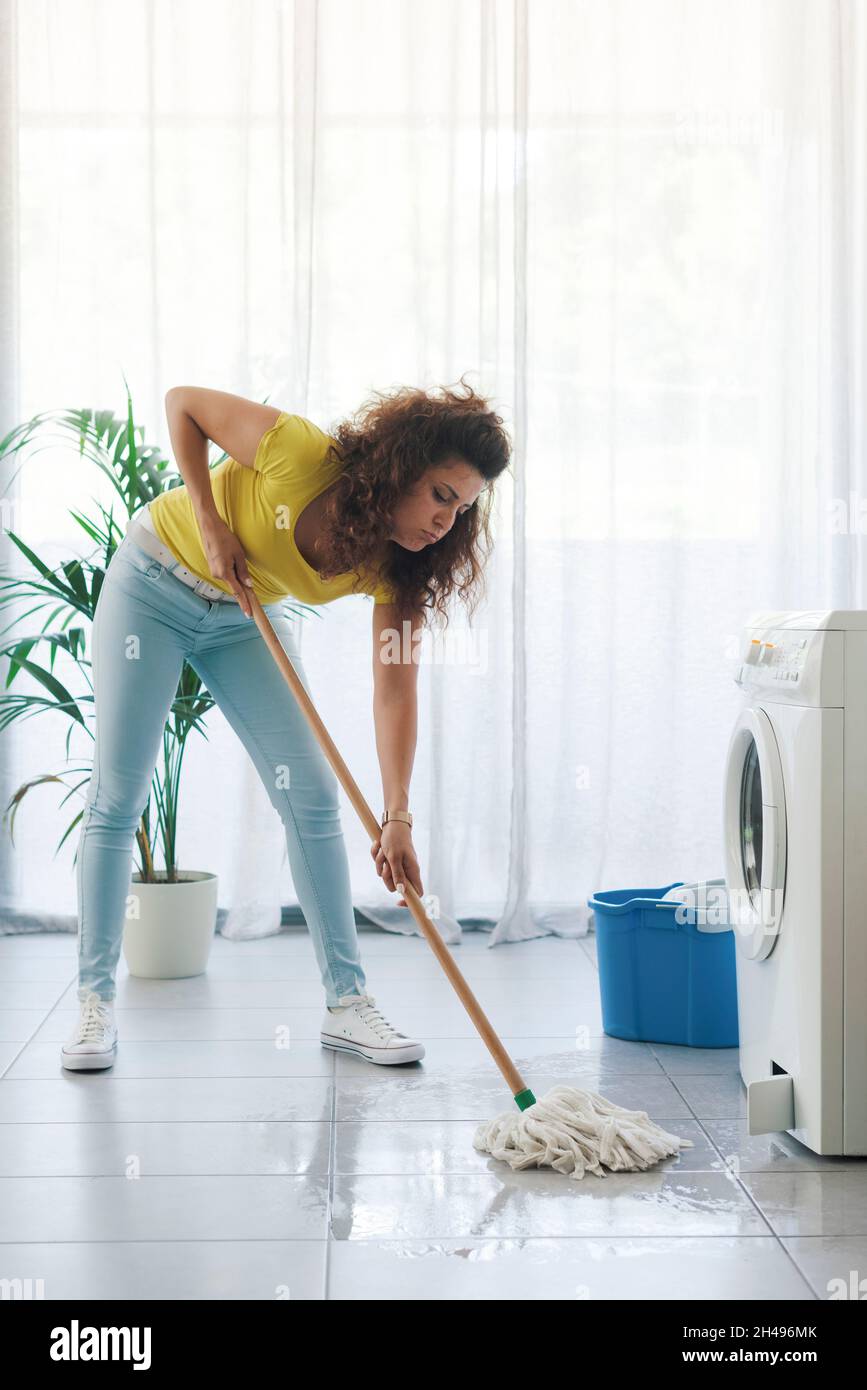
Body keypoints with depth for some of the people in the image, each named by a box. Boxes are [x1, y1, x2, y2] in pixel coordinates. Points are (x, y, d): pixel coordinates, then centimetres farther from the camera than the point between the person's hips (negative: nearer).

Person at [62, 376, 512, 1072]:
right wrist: (210, 525, -25)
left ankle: (346, 1001, 2)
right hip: (156, 579, -4)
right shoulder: (302, 452, -33)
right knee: (117, 797, -6)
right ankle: (95, 1001, 3)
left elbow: (396, 690, -21)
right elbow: (183, 402, -18)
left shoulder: (397, 565, -20)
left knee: (314, 795, -5)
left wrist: (397, 817, -29)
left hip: (247, 616, 4)